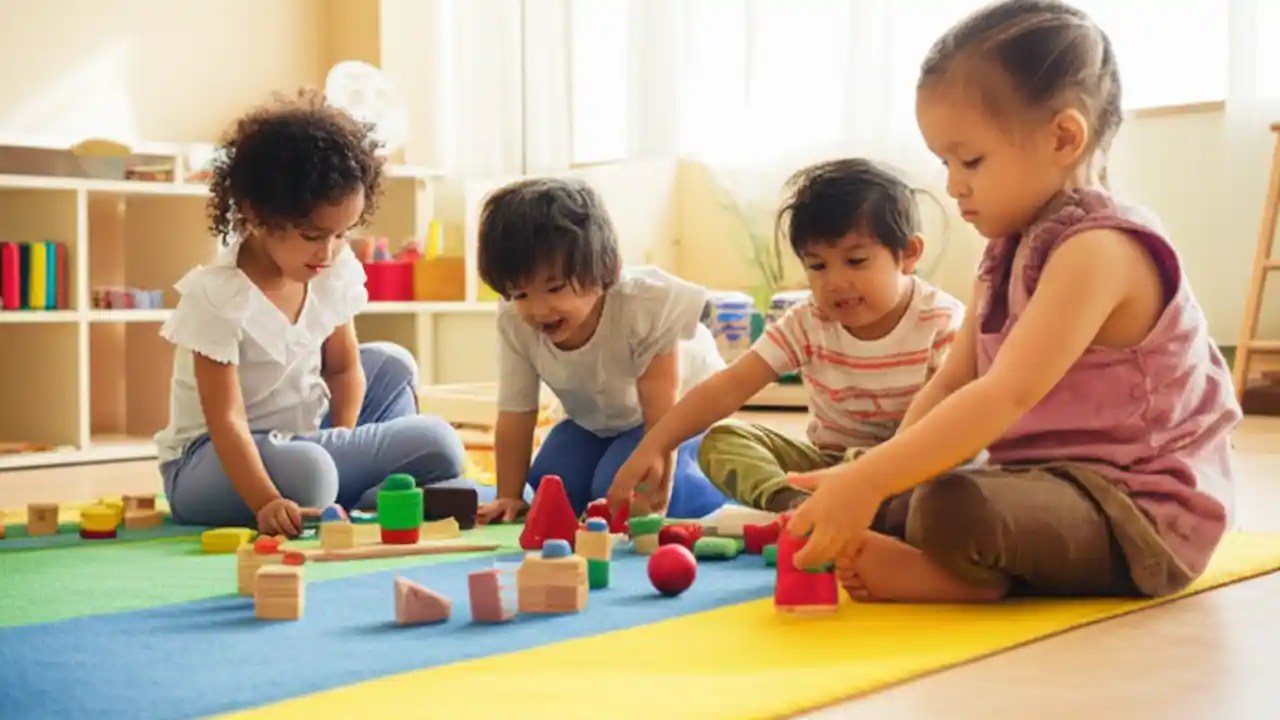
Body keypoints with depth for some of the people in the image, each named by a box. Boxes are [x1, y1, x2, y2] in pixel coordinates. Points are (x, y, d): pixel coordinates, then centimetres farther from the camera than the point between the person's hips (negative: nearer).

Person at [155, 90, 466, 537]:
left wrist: (341, 446, -9)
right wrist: (265, 504, -42)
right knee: (306, 472, -37)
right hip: (212, 460, -7)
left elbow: (343, 368, 7)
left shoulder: (337, 273, -6)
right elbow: (225, 422, -28)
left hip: (305, 437, 7)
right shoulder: (216, 296, -24)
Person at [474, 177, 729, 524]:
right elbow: (514, 417, -16)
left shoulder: (645, 307, -39)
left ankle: (713, 484, 0)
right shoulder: (515, 323, -26)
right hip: (596, 419, 6)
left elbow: (661, 418, -33)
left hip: (681, 407, -5)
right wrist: (509, 497, -15)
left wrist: (653, 501, -33)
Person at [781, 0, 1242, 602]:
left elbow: (1005, 396, -32)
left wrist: (866, 482, -36)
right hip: (1055, 480, 10)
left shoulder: (1100, 249, -21)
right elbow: (952, 383, 6)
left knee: (951, 509, -35)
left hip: (1141, 512, -10)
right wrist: (878, 482, -7)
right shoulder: (1009, 248, 10)